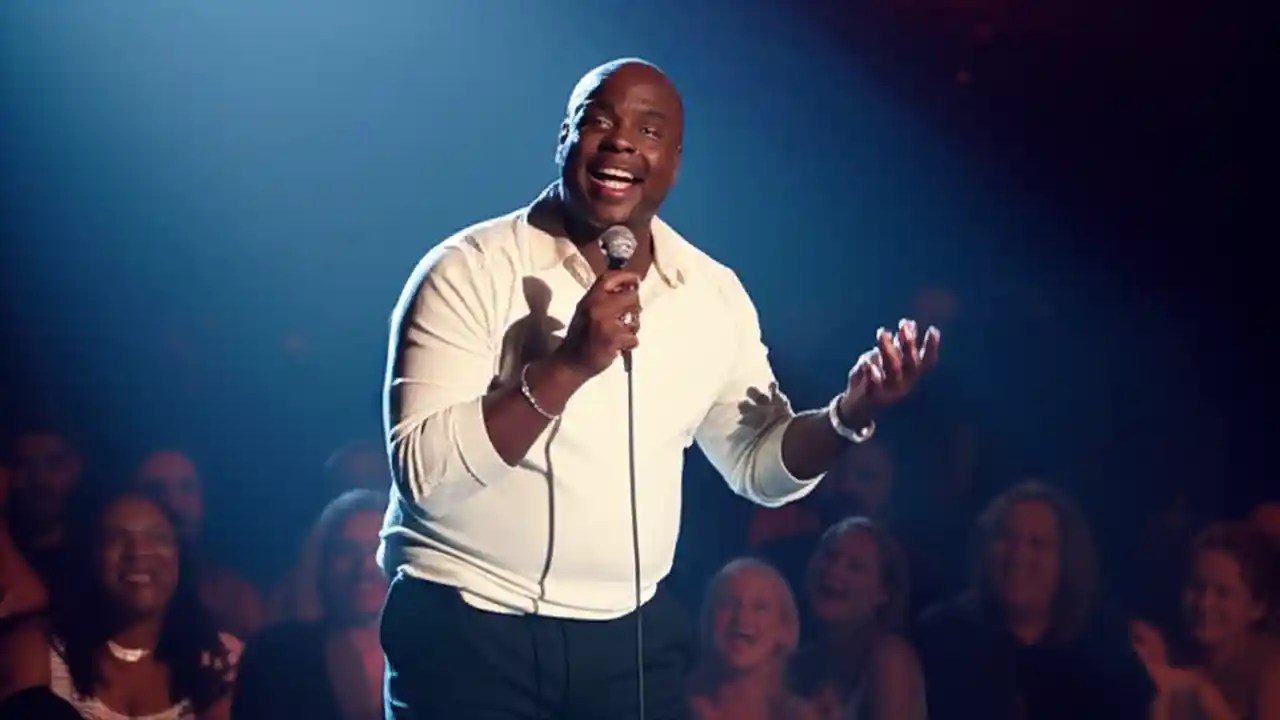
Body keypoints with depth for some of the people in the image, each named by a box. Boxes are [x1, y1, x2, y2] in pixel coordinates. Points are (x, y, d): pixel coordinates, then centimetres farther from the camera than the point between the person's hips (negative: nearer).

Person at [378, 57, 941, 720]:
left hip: (632, 632, 4)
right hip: (467, 625, -4)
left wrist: (848, 414, -7)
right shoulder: (470, 270, -10)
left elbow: (758, 464, 12)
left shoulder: (716, 294, 3)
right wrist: (569, 366, -27)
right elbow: (423, 470, -18)